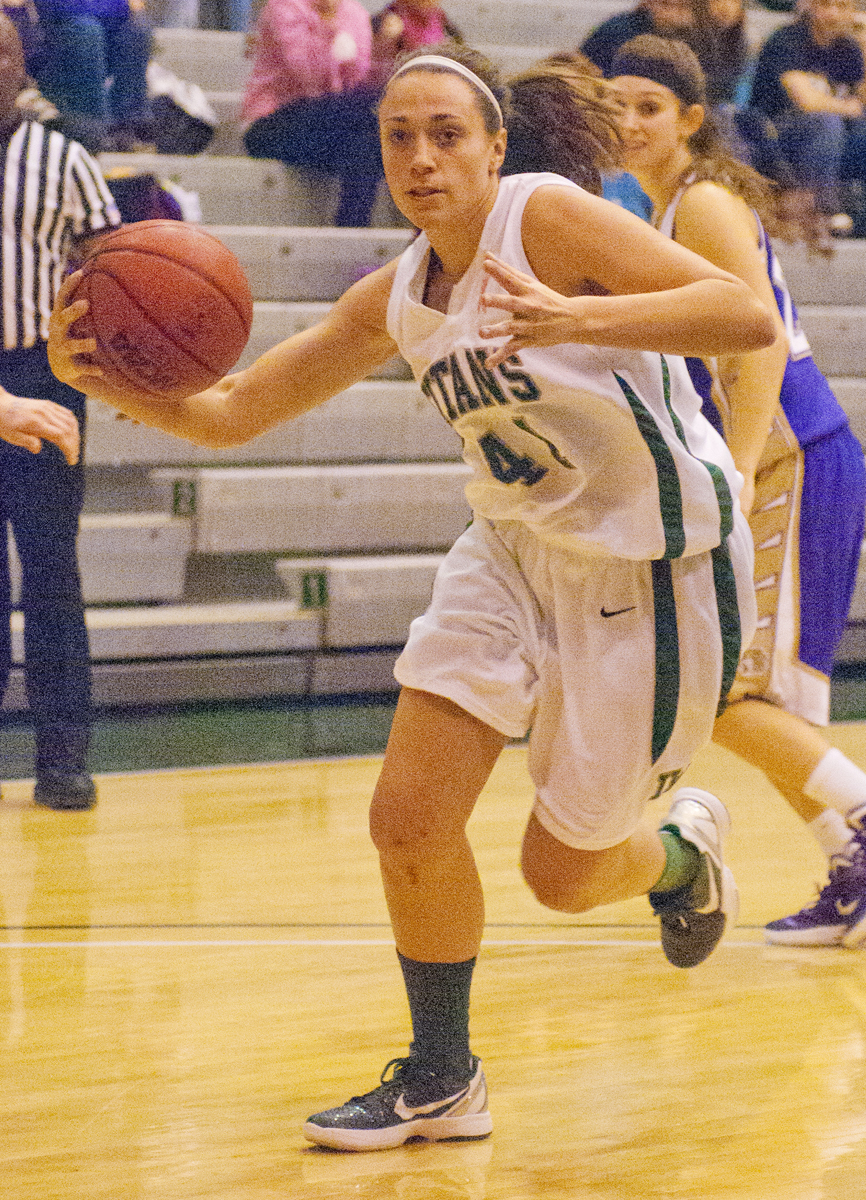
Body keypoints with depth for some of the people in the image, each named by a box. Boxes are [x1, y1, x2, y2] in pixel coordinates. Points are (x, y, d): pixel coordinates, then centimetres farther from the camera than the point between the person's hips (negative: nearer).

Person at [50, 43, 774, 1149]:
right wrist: (106, 381, -19)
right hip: (518, 548, 6)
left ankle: (682, 854, 40)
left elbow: (745, 317, -30)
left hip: (652, 567, -6)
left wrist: (576, 319, -46)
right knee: (408, 819, -6)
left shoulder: (546, 216, -21)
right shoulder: (395, 299, -1)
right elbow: (228, 412, 2)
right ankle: (440, 1081, 13)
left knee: (562, 872, 4)